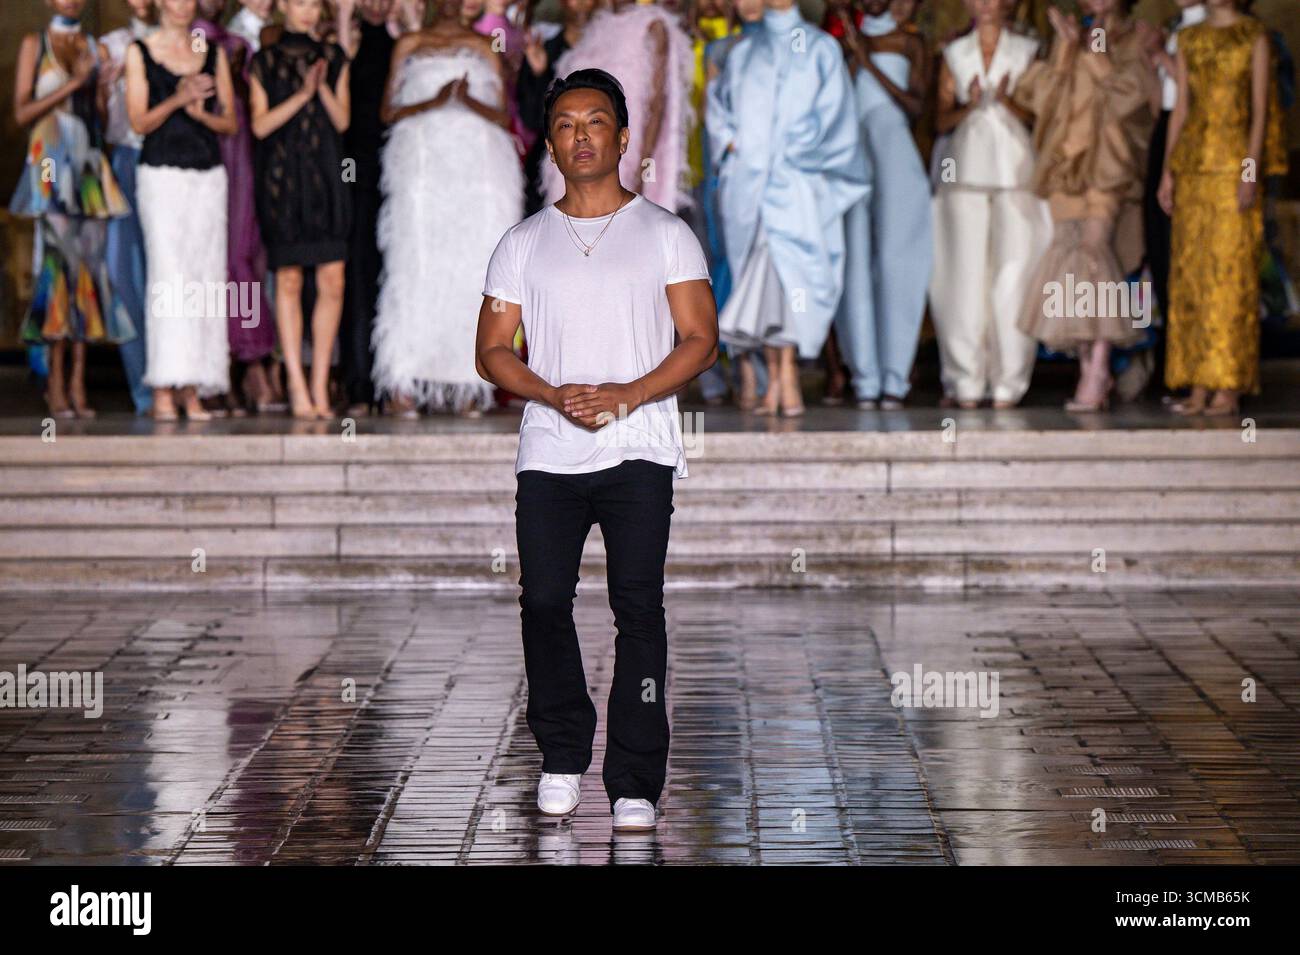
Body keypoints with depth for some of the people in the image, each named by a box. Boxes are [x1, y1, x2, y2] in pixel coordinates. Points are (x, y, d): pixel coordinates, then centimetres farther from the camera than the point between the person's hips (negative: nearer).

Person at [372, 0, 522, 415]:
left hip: (479, 166, 2)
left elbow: (503, 118, 9)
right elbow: (389, 112, 5)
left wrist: (469, 101, -11)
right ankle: (403, 383, -13)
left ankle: (467, 385, -5)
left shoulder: (485, 47, 15)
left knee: (474, 269, -5)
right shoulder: (409, 45, 12)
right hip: (423, 165, -2)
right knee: (418, 268, -11)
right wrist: (434, 102, -12)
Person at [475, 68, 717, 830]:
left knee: (638, 608, -8)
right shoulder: (523, 244, 13)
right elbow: (493, 350, 9)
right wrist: (556, 396, -10)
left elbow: (701, 339, 0)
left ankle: (635, 785, -6)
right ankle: (563, 756, 18)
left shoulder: (665, 235, 6)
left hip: (638, 448, -2)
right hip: (548, 453, 2)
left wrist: (625, 395, -14)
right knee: (544, 601, -1)